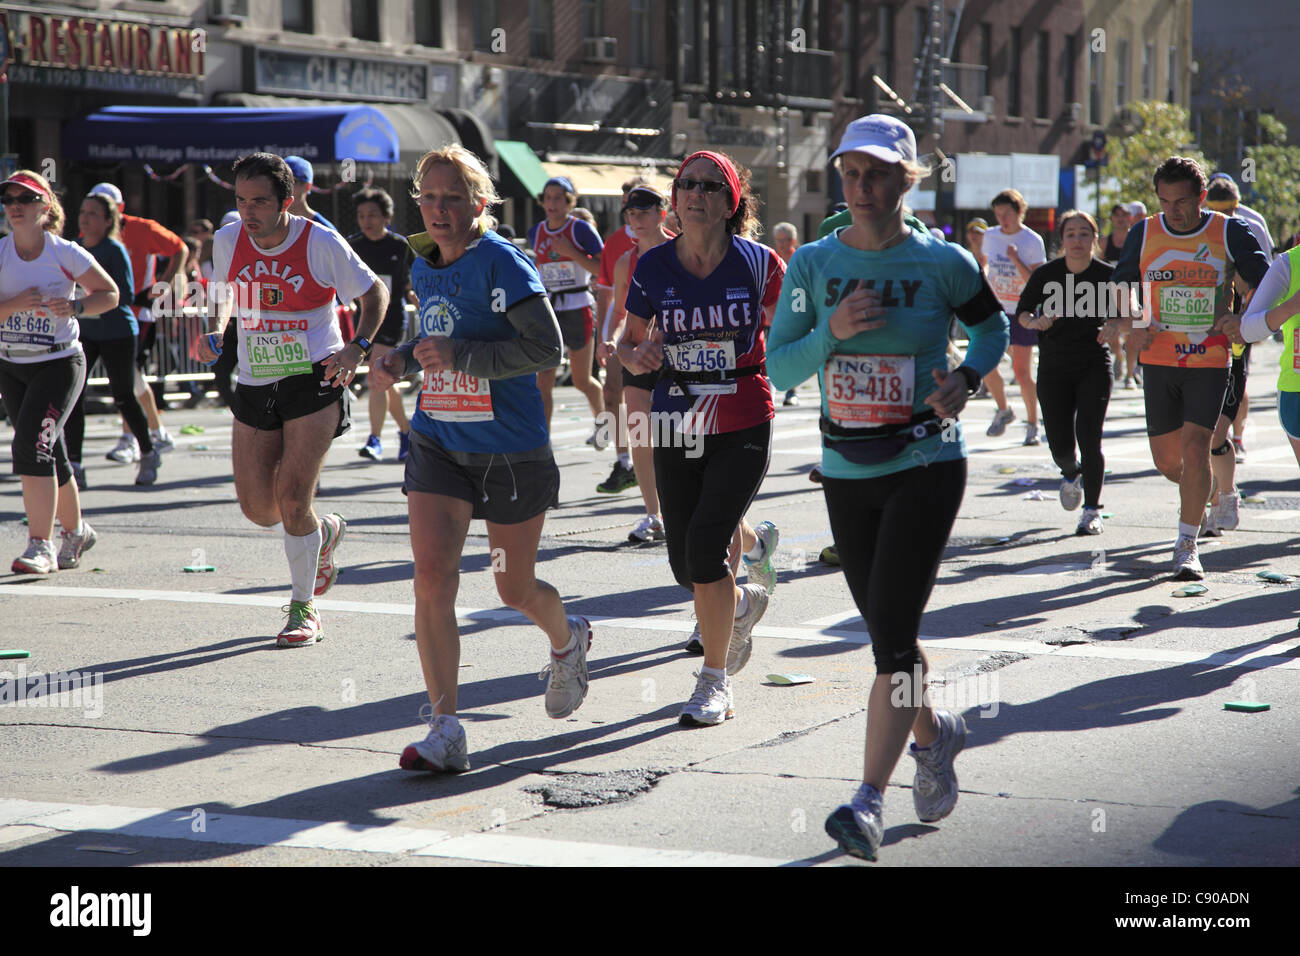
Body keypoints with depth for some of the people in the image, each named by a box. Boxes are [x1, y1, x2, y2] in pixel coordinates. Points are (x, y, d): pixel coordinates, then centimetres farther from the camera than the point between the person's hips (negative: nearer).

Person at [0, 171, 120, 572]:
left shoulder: (66, 254, -9)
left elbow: (110, 294, 0)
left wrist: (74, 306, -17)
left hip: (60, 363, -4)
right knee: (49, 455, 14)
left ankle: (41, 546, -17)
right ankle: (75, 530, 36)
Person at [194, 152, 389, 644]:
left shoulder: (322, 243, -11)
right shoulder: (227, 240, 0)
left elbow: (375, 292, 1)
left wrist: (357, 347, -14)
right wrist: (214, 331, -1)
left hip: (314, 381, -5)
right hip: (254, 385, 5)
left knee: (292, 500, -13)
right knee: (256, 507, 4)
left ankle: (303, 609, 4)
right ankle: (324, 531, 38)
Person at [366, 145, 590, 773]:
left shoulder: (502, 262, -15)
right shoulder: (422, 267, 8)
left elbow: (546, 348, -22)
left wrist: (459, 357, -27)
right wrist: (403, 361, 5)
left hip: (511, 451, -5)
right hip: (437, 443, 5)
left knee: (515, 589, 9)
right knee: (431, 576, -12)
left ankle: (567, 642, 45)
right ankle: (445, 732, -9)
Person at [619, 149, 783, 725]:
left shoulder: (757, 264, -5)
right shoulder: (653, 268, 0)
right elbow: (629, 342, 11)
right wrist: (636, 356, -11)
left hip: (743, 424, -3)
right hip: (676, 427, 3)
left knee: (705, 545, -16)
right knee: (686, 565, 5)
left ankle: (716, 682, 2)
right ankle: (743, 602, 43)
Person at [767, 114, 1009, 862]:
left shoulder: (943, 262, -4)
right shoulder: (813, 265, 2)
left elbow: (995, 326, 13)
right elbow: (778, 368, 0)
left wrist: (967, 378, -7)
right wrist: (832, 332, -17)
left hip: (926, 467, -4)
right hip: (846, 471, 4)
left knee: (892, 632, -13)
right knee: (885, 629, 15)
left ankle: (870, 801, -13)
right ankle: (934, 732, 43)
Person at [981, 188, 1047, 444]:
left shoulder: (1032, 241, -8)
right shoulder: (990, 237, 5)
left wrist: (1016, 260, -25)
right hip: (995, 311, 4)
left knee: (1022, 371, -5)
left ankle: (1032, 424, 8)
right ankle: (1003, 410, 18)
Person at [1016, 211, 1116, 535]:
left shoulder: (1107, 275, -6)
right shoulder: (1046, 274, -5)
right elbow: (1022, 311, 6)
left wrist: (1113, 327, -15)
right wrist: (1036, 322, -15)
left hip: (1094, 368, -1)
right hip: (1053, 370, 1)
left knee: (1089, 439, -11)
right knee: (1060, 445, 1)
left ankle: (1092, 511, 3)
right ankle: (1071, 473, 38)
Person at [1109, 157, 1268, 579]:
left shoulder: (1229, 232, -5)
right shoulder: (1143, 234, 1)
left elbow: (1265, 283, 2)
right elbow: (1120, 286, 14)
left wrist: (1238, 318, -15)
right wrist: (1132, 326, -4)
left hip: (1210, 359, -3)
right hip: (1159, 359, 3)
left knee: (1195, 448, -16)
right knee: (1166, 459, 6)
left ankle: (1187, 546, -6)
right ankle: (1201, 496, 41)